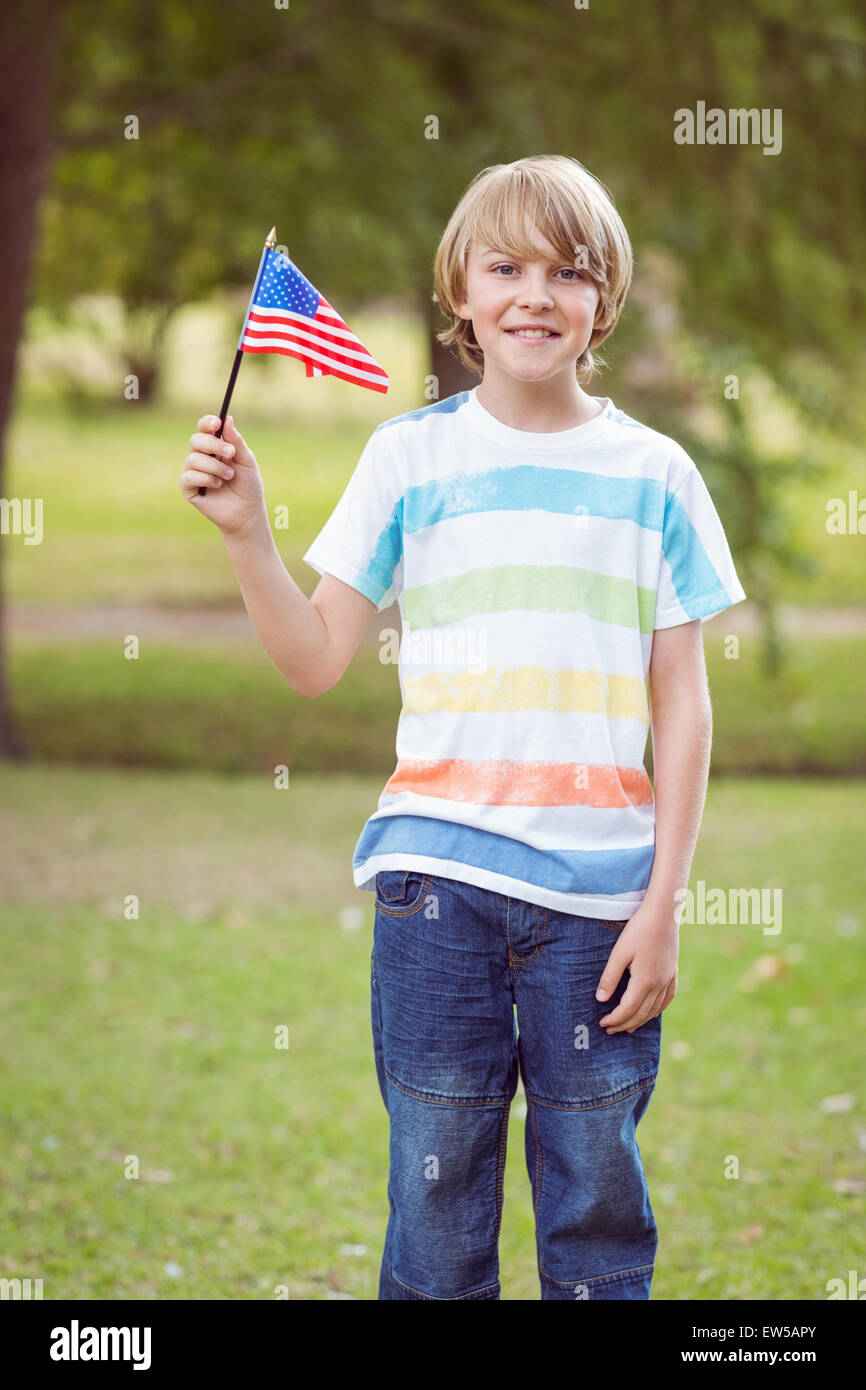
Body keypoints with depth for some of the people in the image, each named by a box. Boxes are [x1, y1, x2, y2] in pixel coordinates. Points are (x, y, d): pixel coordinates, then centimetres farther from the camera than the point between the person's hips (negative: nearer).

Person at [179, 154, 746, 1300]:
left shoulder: (652, 474, 5)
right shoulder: (412, 456, 5)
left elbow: (683, 709, 5)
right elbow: (315, 661, 5)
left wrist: (665, 902, -1)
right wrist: (246, 530, -8)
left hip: (600, 887, 0)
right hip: (440, 875, 0)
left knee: (596, 1196, 4)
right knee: (437, 1190, 4)